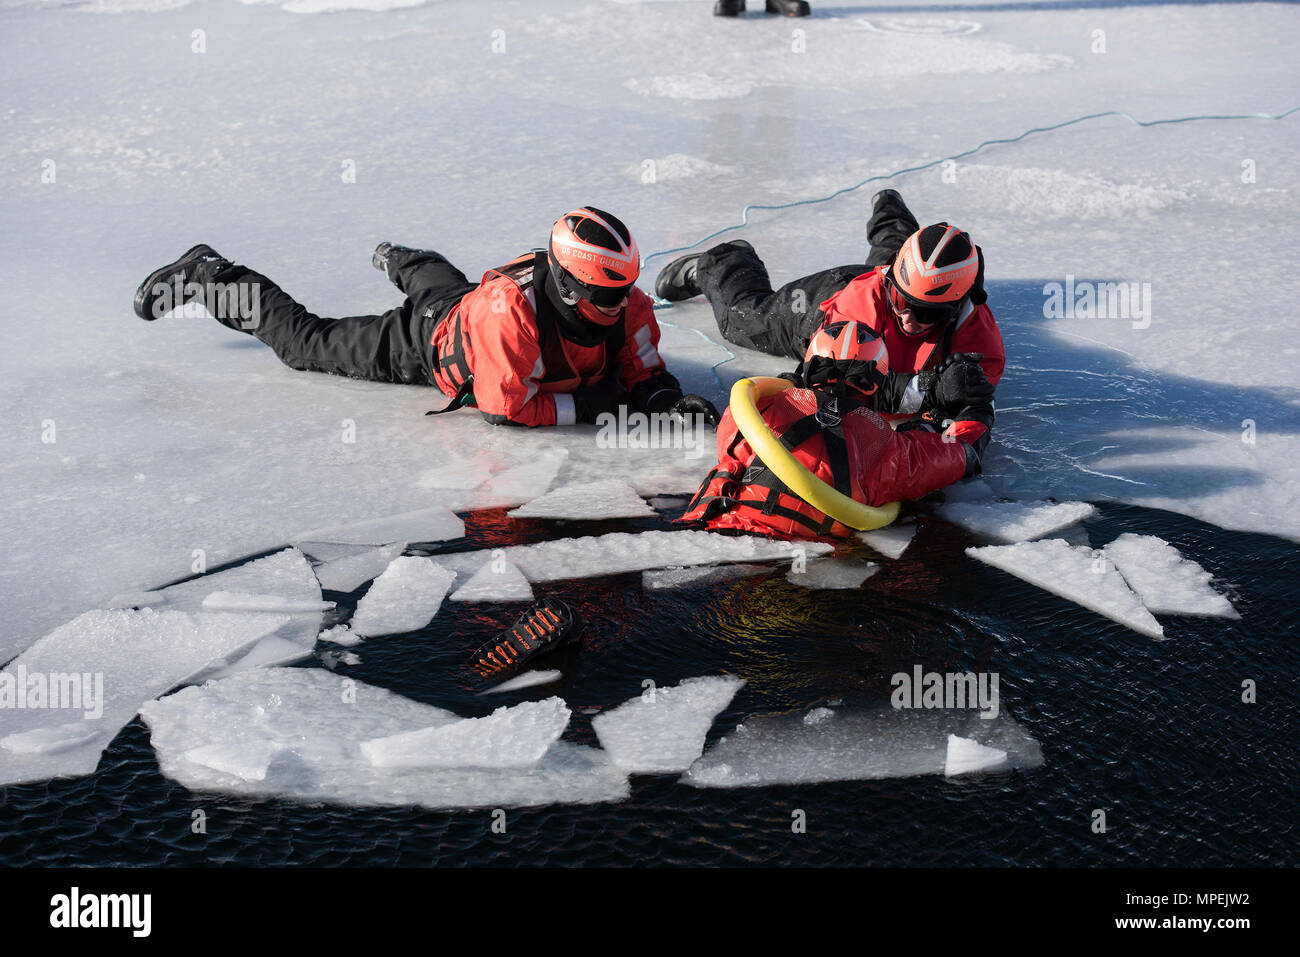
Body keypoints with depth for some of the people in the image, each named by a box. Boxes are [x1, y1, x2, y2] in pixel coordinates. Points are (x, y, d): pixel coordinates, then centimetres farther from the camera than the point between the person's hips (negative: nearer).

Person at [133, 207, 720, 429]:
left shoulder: (628, 307, -27)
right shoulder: (511, 311, -46)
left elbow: (644, 375, -14)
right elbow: (504, 411, -40)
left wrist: (670, 401, -35)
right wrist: (587, 402, -38)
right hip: (426, 344, -6)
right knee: (306, 342, 11)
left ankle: (396, 259, 72)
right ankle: (207, 280, 28)